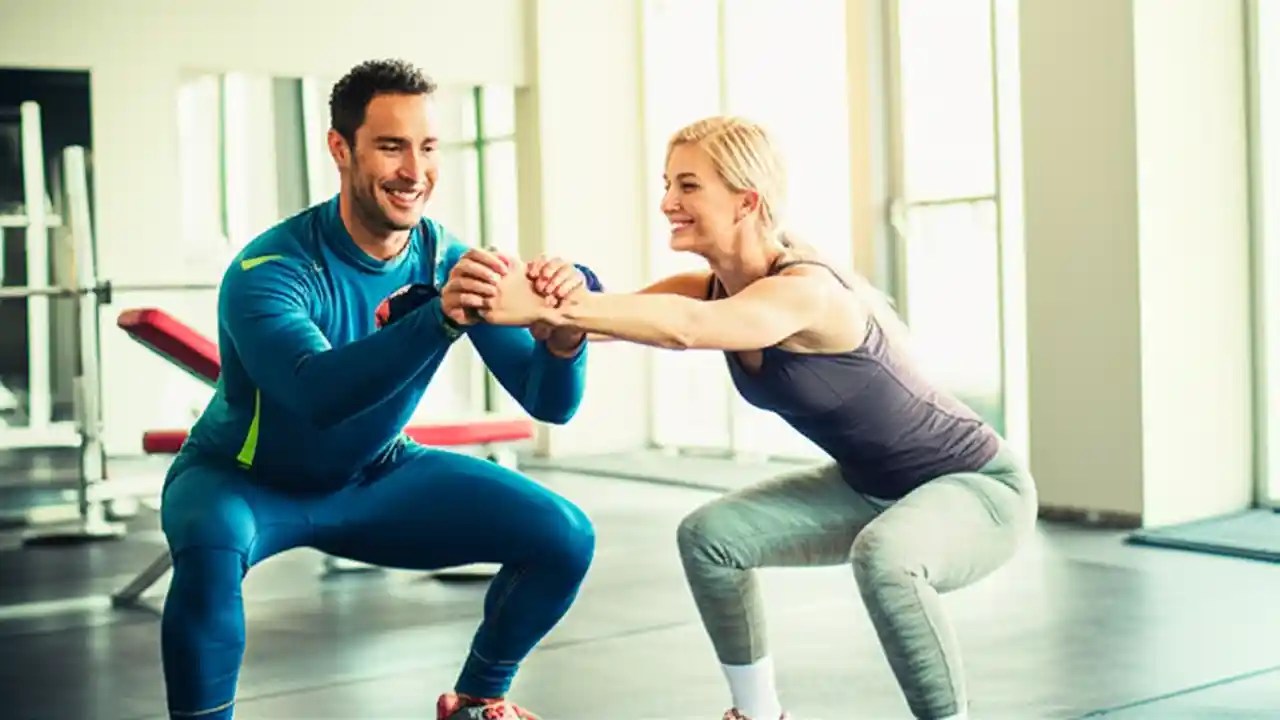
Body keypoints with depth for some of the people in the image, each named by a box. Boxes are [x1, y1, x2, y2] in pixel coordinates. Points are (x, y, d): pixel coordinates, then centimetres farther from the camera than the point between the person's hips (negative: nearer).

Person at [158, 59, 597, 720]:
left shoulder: (449, 260, -14)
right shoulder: (270, 270, -27)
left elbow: (550, 404, -18)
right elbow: (318, 394, -46)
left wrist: (562, 336, -41)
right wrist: (441, 317, -60)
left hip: (373, 478, 5)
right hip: (244, 480, -4)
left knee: (564, 537, -8)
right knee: (212, 546, -39)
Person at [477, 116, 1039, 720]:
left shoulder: (807, 290, -31)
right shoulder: (712, 290, -6)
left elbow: (685, 328, -50)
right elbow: (593, 317, -22)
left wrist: (546, 303, -55)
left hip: (980, 486, -8)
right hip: (872, 487, 8)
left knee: (883, 558, -38)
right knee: (710, 536, 3)